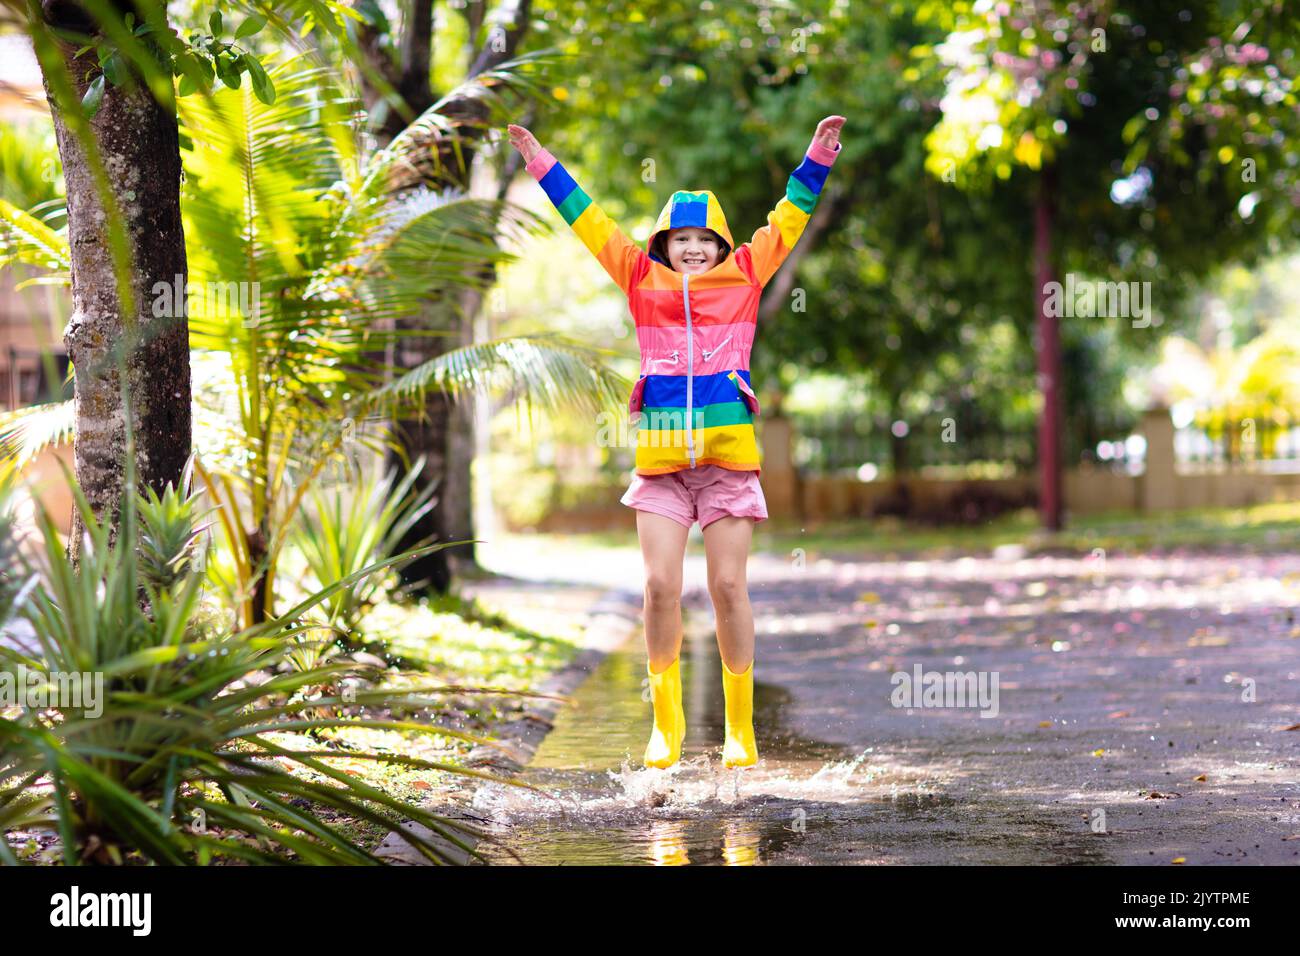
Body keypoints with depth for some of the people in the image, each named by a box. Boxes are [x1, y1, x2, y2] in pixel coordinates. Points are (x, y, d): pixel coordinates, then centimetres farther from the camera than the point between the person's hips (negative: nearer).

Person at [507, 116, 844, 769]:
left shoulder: (743, 277, 10)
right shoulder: (643, 280, 12)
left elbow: (787, 220, 14)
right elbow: (588, 221, 17)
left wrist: (817, 159, 9)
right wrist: (543, 166, 17)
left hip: (728, 457, -1)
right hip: (661, 459, 1)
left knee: (728, 587, 0)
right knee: (661, 585, -4)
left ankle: (740, 725, 10)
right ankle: (665, 720, 11)